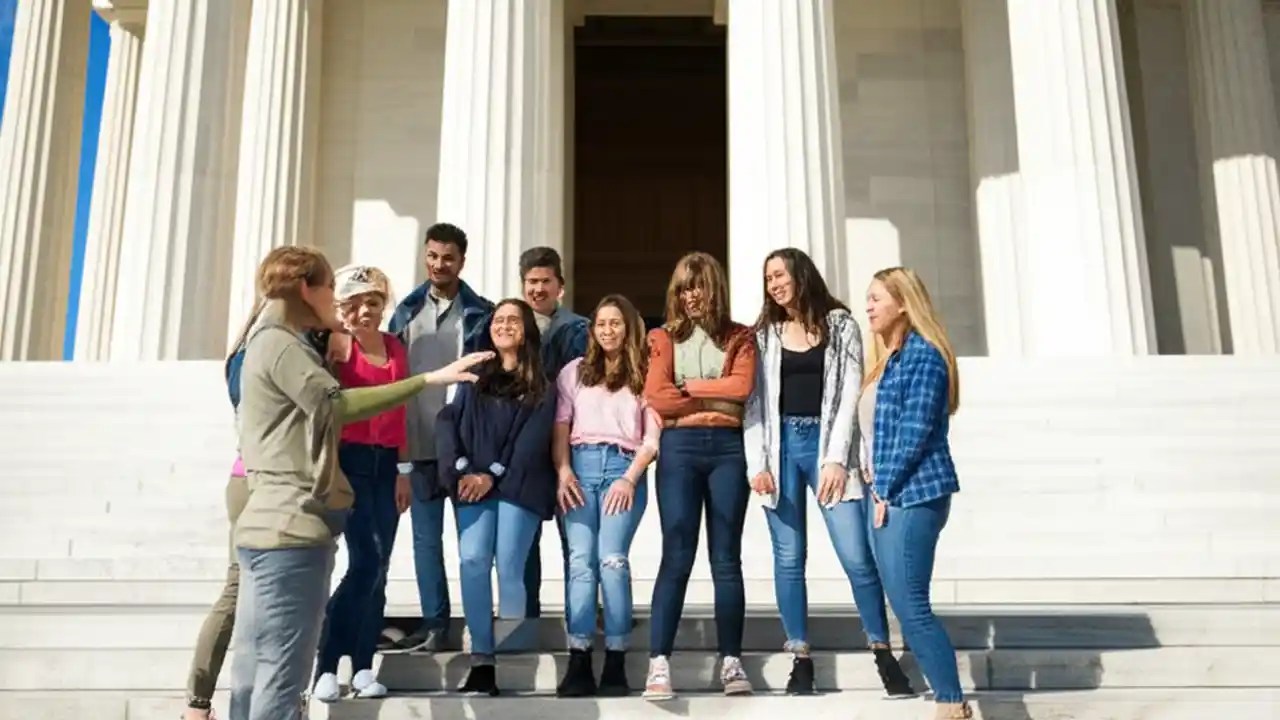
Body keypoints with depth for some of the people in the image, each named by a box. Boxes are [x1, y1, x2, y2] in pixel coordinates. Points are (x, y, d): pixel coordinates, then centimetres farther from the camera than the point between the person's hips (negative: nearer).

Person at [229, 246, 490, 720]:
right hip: (292, 528, -10)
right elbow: (335, 404, -19)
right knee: (282, 676, -8)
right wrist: (428, 380, -20)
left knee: (254, 675, 11)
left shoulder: (270, 342, 23)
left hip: (268, 525, 10)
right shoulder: (279, 343, -9)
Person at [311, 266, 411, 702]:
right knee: (366, 562, -13)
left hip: (386, 463, 6)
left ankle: (363, 666, 13)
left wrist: (403, 469, 11)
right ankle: (326, 663, 0)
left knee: (377, 567, 6)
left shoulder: (395, 348, 13)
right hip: (350, 459, -5)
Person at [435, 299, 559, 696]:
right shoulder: (474, 377, 18)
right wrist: (460, 470, -9)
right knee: (472, 562, -11)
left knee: (509, 567, -7)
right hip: (472, 483, 2)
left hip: (518, 485, -2)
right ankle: (481, 661, -9)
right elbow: (447, 422, 7)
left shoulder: (541, 386, 10)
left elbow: (534, 440, -2)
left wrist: (494, 476, -10)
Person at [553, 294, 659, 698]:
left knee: (612, 560, -12)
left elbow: (653, 437, 5)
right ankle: (578, 661, -10)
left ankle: (616, 663, -8)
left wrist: (630, 478, -6)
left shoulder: (644, 374, 11)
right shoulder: (575, 371, 17)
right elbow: (560, 426, 9)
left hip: (623, 468, -2)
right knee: (580, 561, -8)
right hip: (580, 466, 2)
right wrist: (563, 471, -5)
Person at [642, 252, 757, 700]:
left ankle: (731, 661, 7)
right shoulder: (663, 338, 10)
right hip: (679, 448, 0)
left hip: (728, 449, 1)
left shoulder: (740, 337, 12)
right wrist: (717, 400, -1)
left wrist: (688, 385, -2)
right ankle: (659, 663, -7)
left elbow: (741, 387, -6)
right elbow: (657, 398, -4)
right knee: (677, 556, -7)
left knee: (726, 558, 3)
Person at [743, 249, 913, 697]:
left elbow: (849, 395, -1)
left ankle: (883, 653, 6)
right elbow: (754, 402, 5)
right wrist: (757, 463, -6)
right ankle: (800, 658, 11)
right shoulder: (764, 334, 12)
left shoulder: (840, 326, 6)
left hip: (826, 442, -2)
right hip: (780, 444, 2)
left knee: (857, 556, -8)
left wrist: (836, 458, -11)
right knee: (789, 557, 3)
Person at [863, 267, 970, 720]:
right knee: (906, 608, 9)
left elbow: (916, 430, -16)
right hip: (888, 494, 10)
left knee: (911, 607, -10)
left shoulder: (923, 354, -9)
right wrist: (876, 485, 8)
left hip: (912, 494, -10)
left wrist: (886, 488, -13)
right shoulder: (886, 358, 19)